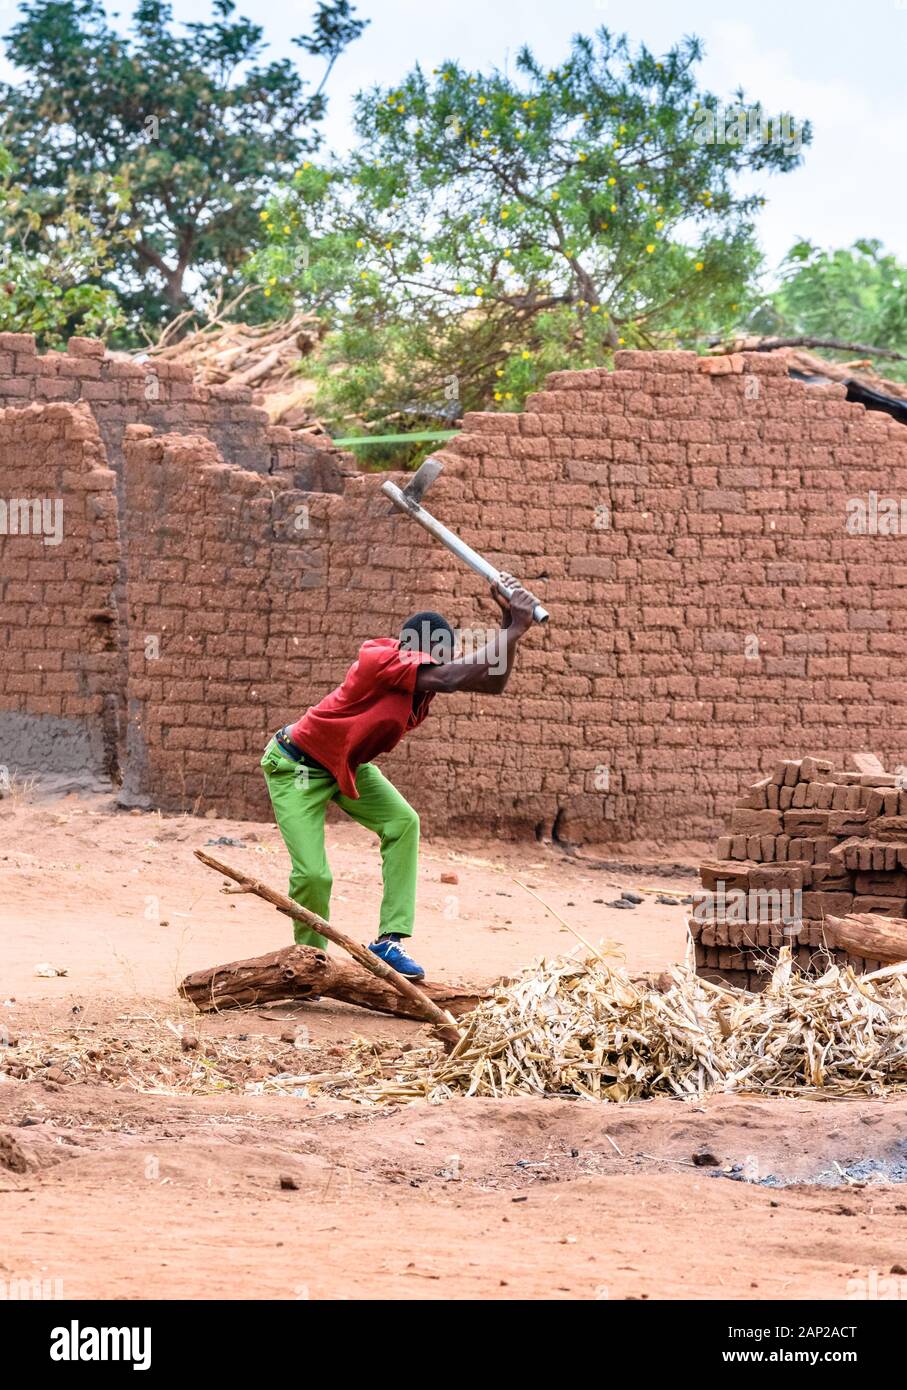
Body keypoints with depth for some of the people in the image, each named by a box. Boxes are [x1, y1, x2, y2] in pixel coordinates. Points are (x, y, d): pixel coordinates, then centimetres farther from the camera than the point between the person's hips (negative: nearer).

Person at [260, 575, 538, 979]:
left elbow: (493, 681, -9)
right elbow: (451, 679, -42)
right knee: (312, 874, -14)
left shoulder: (427, 668, -9)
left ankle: (389, 940, -10)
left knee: (402, 822, -12)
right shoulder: (380, 659, -33)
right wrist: (514, 628, -40)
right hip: (297, 766, -8)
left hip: (348, 765, 8)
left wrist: (509, 625, -24)